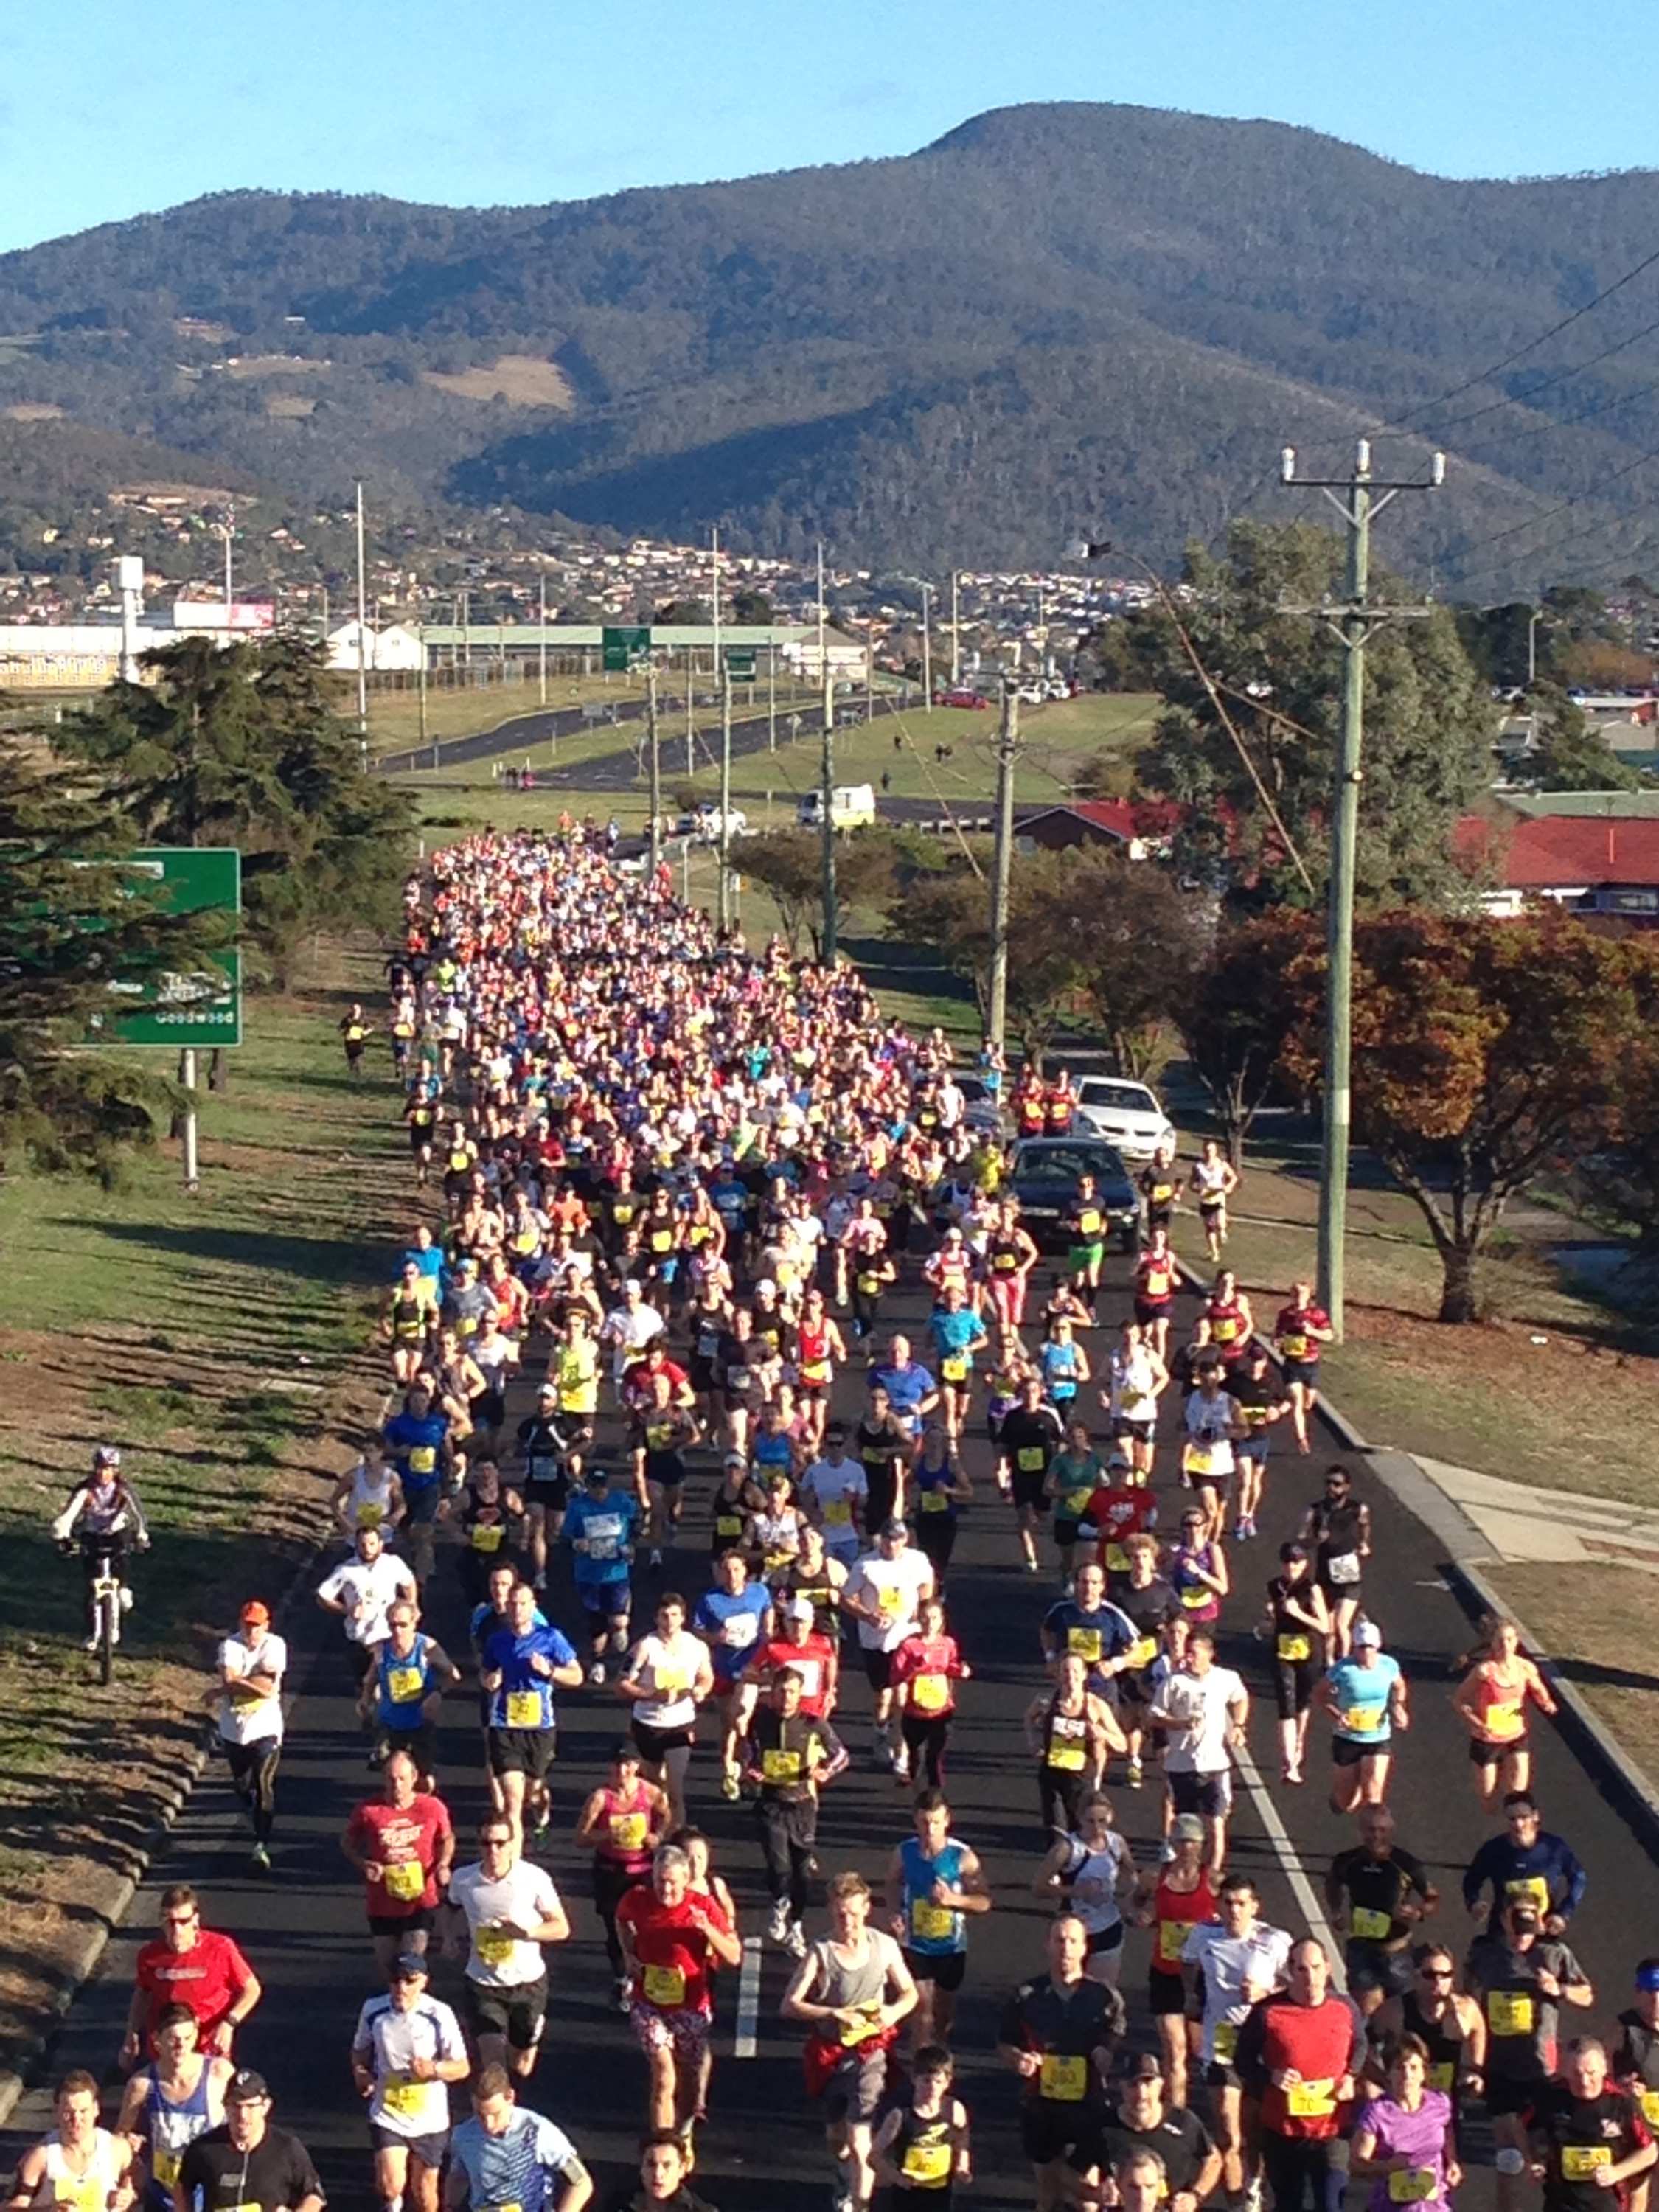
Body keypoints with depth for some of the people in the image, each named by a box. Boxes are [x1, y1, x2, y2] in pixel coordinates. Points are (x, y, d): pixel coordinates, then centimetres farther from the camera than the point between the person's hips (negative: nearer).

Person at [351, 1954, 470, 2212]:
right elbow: (360, 2050, 10)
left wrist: (434, 2069, -30)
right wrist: (361, 2073, -11)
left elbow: (463, 2067, -10)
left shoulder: (439, 2015, -16)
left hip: (429, 2120, -1)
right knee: (390, 2186, -14)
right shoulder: (373, 2010, -9)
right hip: (387, 2116, 1)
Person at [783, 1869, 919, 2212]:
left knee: (859, 2138, -15)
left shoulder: (884, 1946, -9)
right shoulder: (820, 1952, -15)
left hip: (871, 2048, -1)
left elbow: (910, 1993, 5)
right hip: (830, 2052, 2)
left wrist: (895, 2011, -17)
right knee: (836, 2135, 22)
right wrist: (835, 2013, -27)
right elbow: (789, 2005, -16)